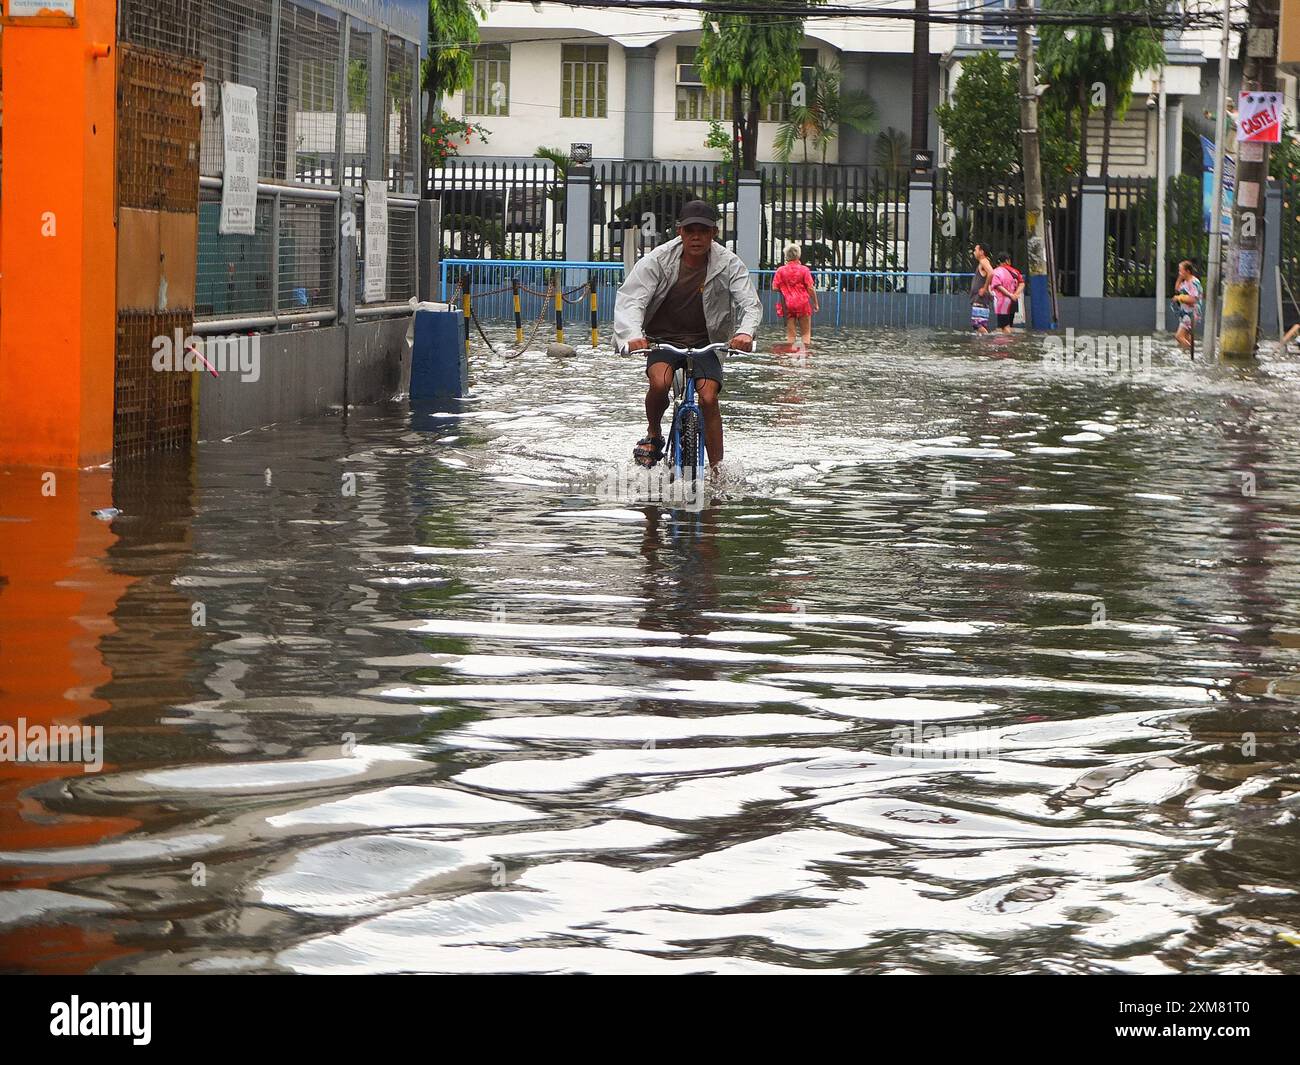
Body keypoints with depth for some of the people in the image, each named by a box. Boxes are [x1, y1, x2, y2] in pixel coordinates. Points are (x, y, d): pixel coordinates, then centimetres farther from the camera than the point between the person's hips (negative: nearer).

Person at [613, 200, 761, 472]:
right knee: (660, 382, -30)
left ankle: (718, 470, -10)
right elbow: (630, 299, -18)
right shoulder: (658, 260, -11)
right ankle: (653, 435, 0)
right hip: (662, 339, -1)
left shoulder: (729, 264, -9)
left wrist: (745, 332, -37)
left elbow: (750, 304, -14)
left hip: (705, 343, 1)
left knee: (708, 398, -20)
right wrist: (633, 335, -38)